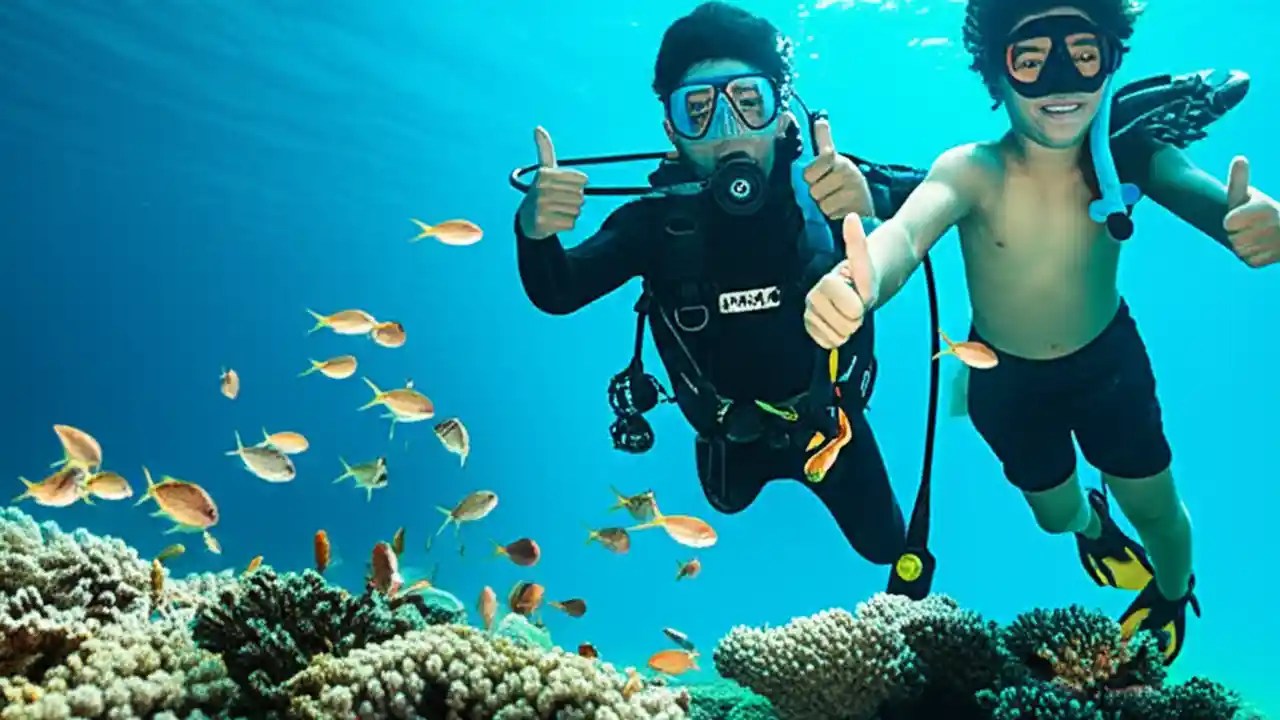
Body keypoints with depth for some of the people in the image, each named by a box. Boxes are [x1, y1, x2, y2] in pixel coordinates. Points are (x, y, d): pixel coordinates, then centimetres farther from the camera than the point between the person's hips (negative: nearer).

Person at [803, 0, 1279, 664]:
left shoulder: (1129, 157, -21)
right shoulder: (972, 172, -30)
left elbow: (1200, 192, -39)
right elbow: (907, 230, -49)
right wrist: (860, 283, -73)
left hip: (1110, 358, 1)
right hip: (1006, 378, 0)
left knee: (1156, 510, 11)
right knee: (1057, 514, 18)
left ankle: (1173, 593, 50)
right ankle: (1093, 525, 60)